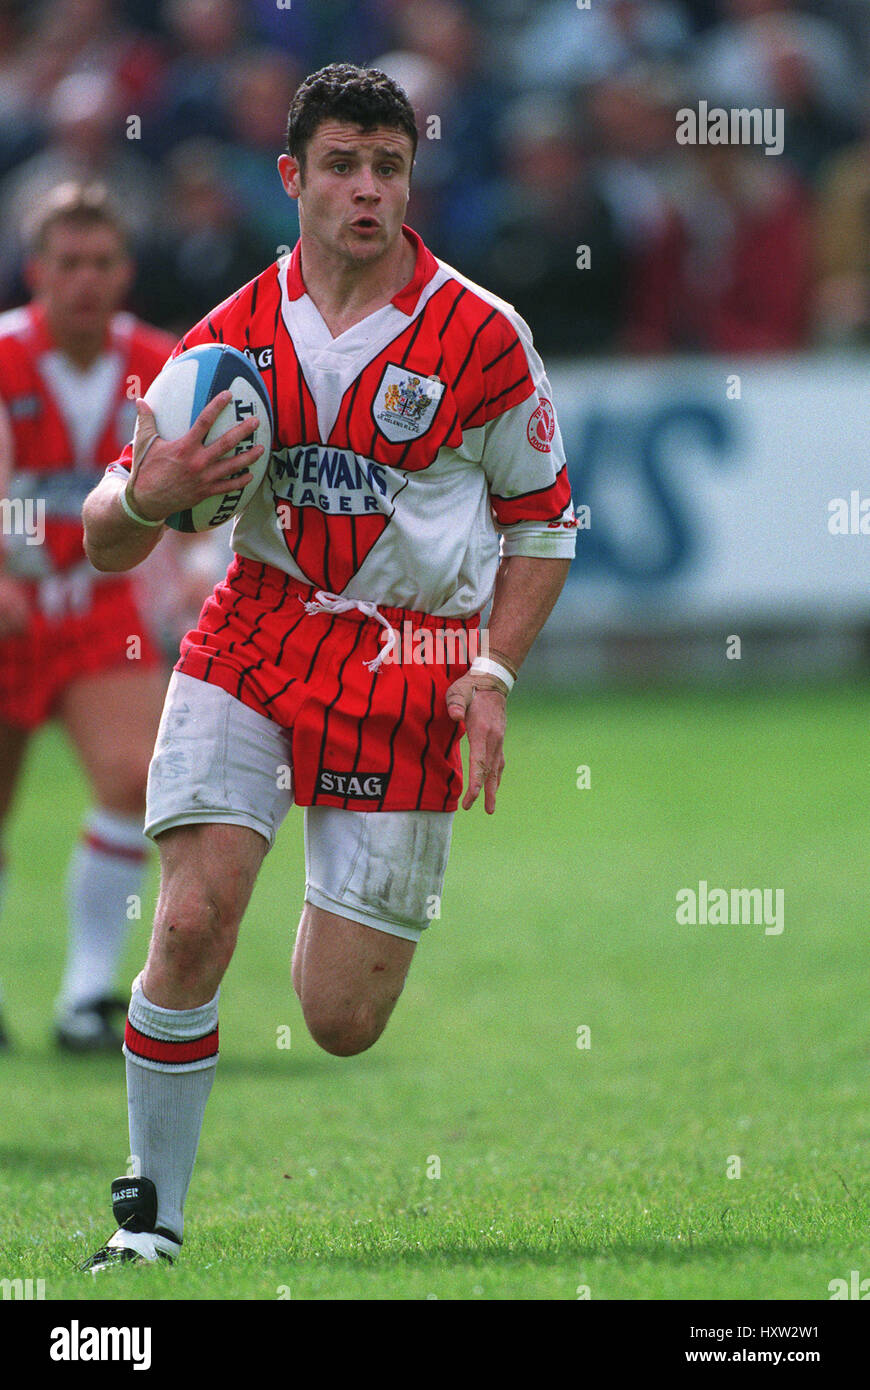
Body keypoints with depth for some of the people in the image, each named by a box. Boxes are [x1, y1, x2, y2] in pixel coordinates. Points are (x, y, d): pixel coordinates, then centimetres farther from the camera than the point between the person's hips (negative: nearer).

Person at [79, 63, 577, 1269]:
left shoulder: (479, 336, -4)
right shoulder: (235, 334, 1)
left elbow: (542, 521, 7)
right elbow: (107, 543, 6)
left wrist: (493, 674, -6)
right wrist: (145, 498, -18)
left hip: (412, 670, -1)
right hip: (254, 636, 1)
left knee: (340, 1022, -1)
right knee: (191, 920, -20)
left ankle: (363, 922, 37)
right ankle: (151, 1210, -4)